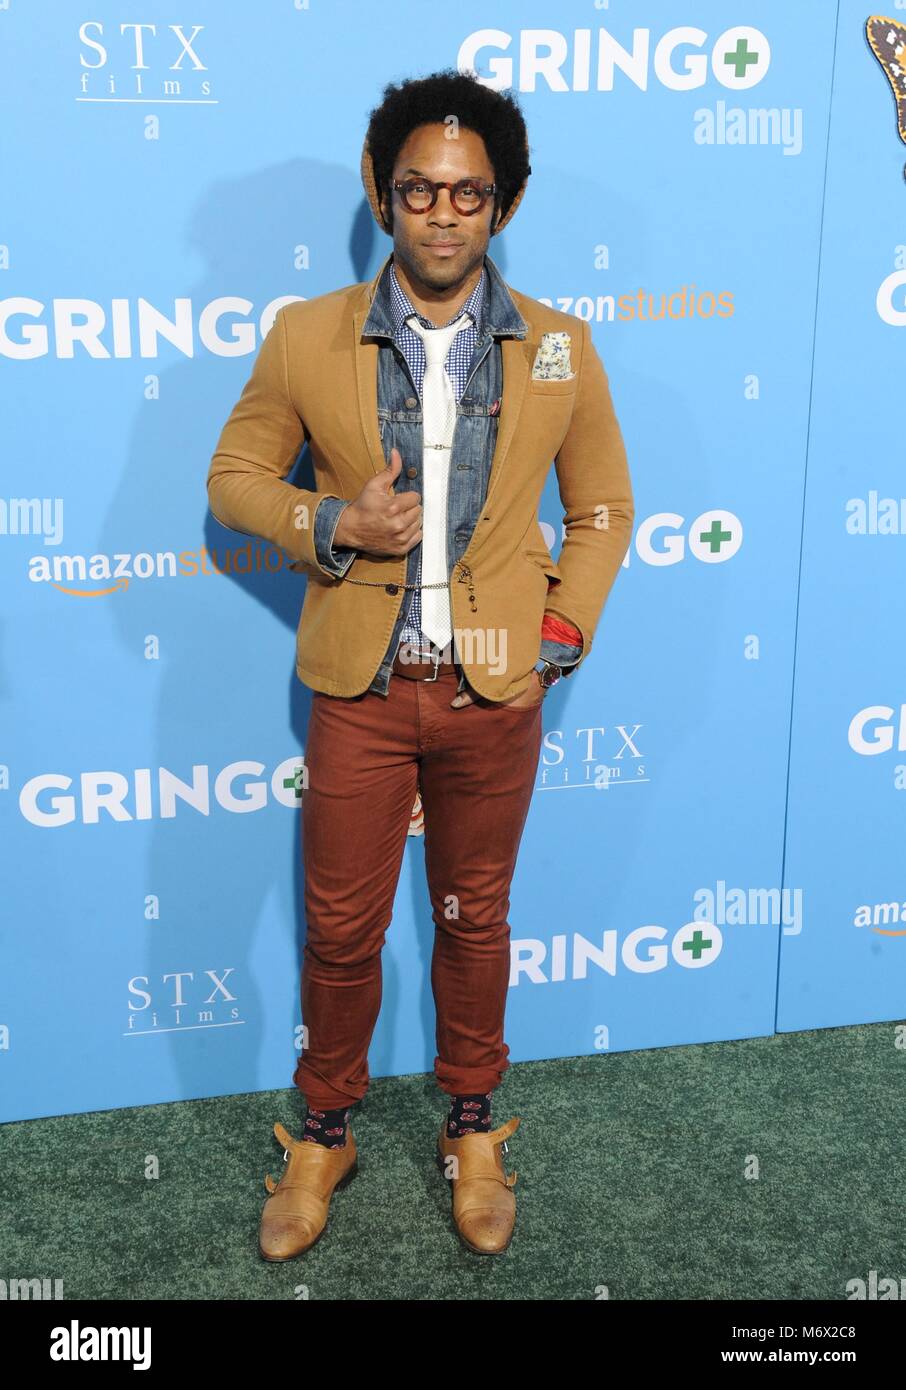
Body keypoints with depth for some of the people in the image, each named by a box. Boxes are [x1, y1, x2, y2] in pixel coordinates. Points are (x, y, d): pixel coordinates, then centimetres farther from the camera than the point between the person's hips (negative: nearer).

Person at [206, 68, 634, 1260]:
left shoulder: (559, 350, -2)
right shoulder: (307, 338, -4)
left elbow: (603, 508, 8)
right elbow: (235, 475, 5)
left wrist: (562, 634, -3)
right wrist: (330, 525, -14)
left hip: (494, 695, 1)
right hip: (360, 691, 0)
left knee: (476, 921, 16)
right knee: (341, 931, 10)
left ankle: (474, 1129, 37)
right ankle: (325, 1135, 34)